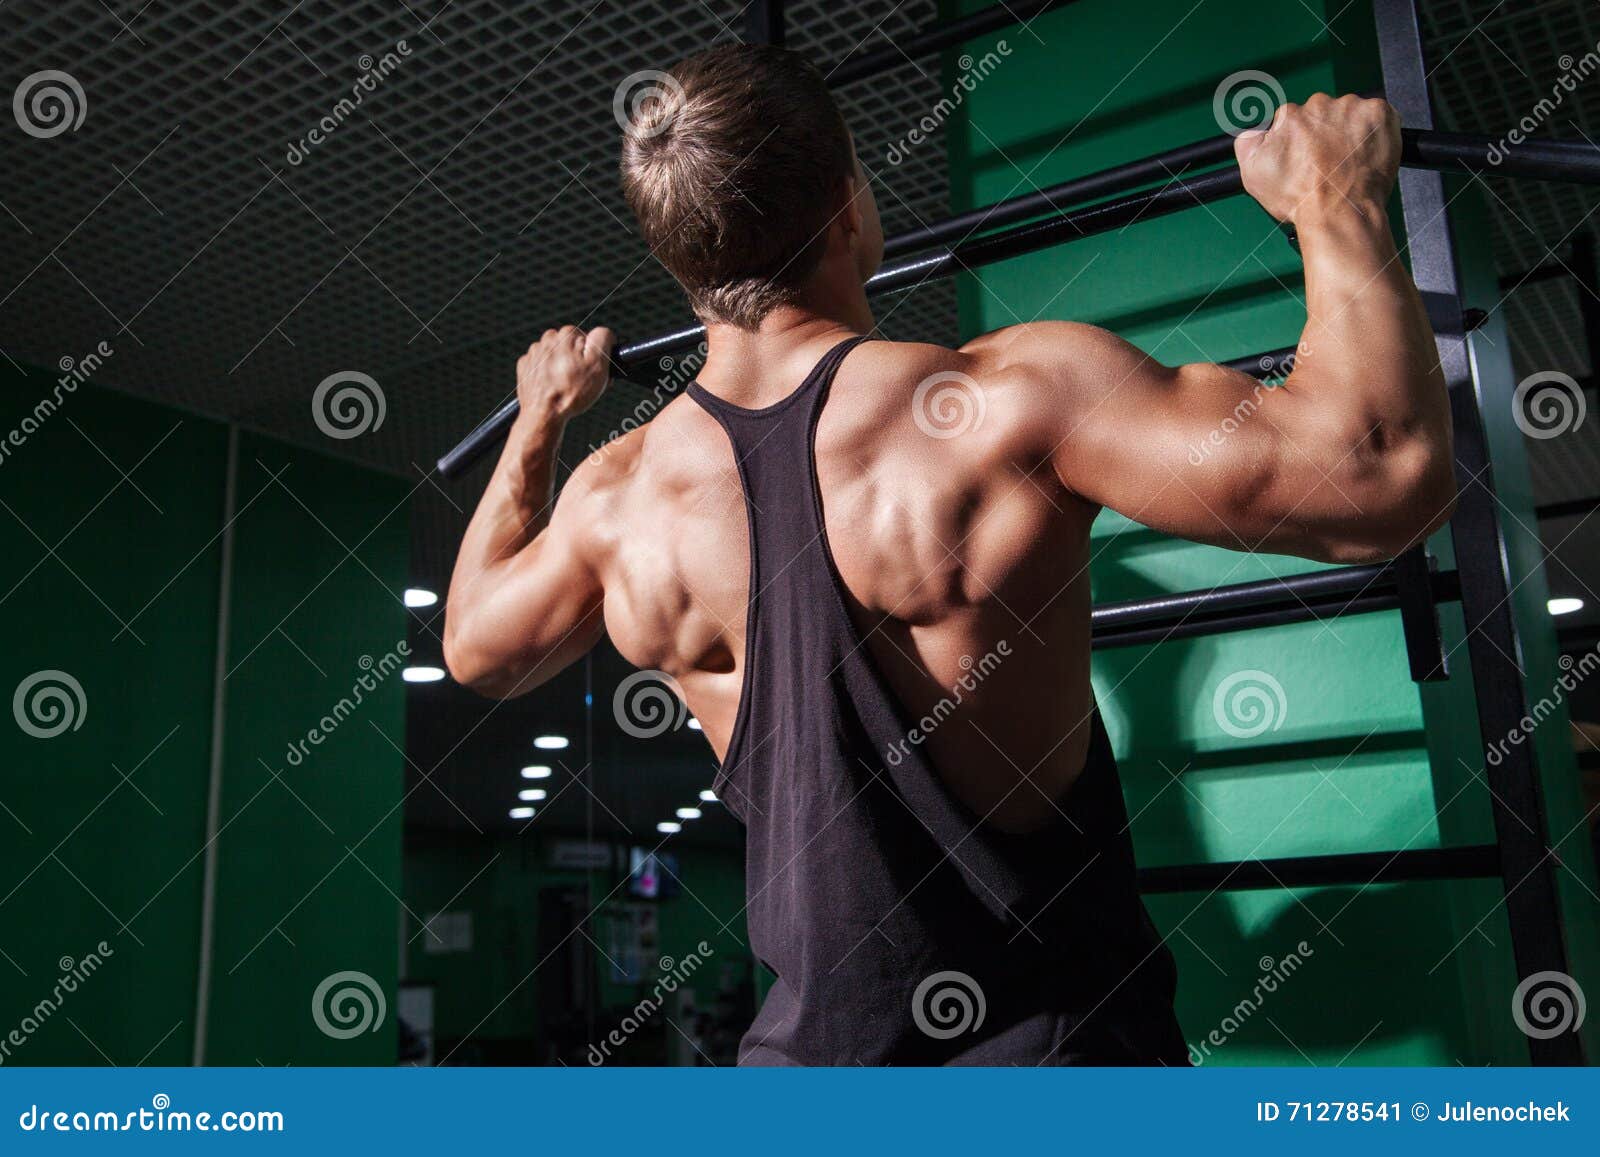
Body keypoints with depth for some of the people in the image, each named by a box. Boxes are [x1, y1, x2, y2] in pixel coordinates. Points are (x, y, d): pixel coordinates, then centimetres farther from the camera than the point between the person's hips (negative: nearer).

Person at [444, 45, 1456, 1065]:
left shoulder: (618, 499, -7)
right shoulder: (1006, 400, -23)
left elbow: (476, 647, 14)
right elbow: (1385, 474, -26)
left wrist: (540, 420, 26)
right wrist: (1334, 197, -10)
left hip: (813, 1042, 5)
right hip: (1054, 1037, -4)